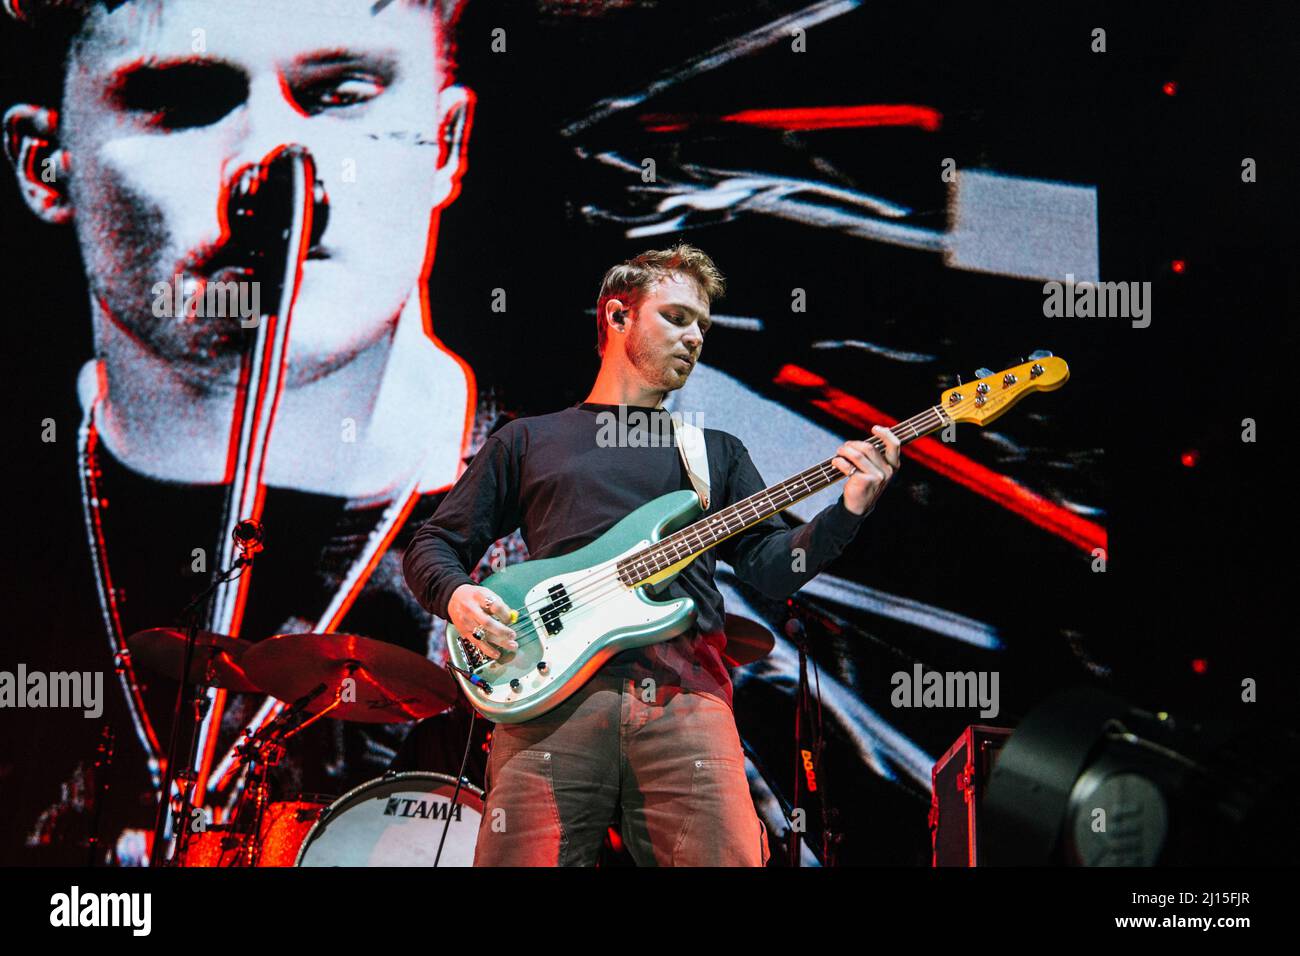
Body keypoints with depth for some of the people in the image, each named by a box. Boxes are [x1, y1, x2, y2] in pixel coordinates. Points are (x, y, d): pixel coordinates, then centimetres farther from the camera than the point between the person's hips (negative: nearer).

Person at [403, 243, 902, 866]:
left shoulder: (717, 452, 27)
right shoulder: (528, 440, 22)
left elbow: (772, 567, 16)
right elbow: (432, 545, 21)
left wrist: (848, 511, -2)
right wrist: (457, 596, -2)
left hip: (684, 698, 1)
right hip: (552, 695, -1)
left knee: (728, 857, -15)